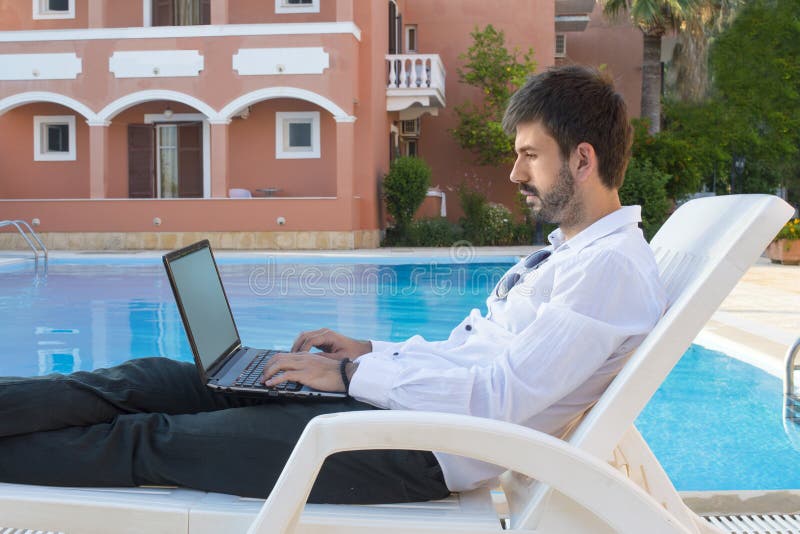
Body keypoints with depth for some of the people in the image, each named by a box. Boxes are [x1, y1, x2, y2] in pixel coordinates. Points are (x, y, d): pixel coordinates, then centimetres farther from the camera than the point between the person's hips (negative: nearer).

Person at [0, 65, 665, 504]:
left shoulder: (612, 268, -14)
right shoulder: (569, 250, 18)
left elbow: (502, 397, -23)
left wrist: (352, 374, -16)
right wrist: (370, 350, 10)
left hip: (427, 451, -9)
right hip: (406, 399, 9)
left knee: (152, 442, -6)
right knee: (156, 379, 1)